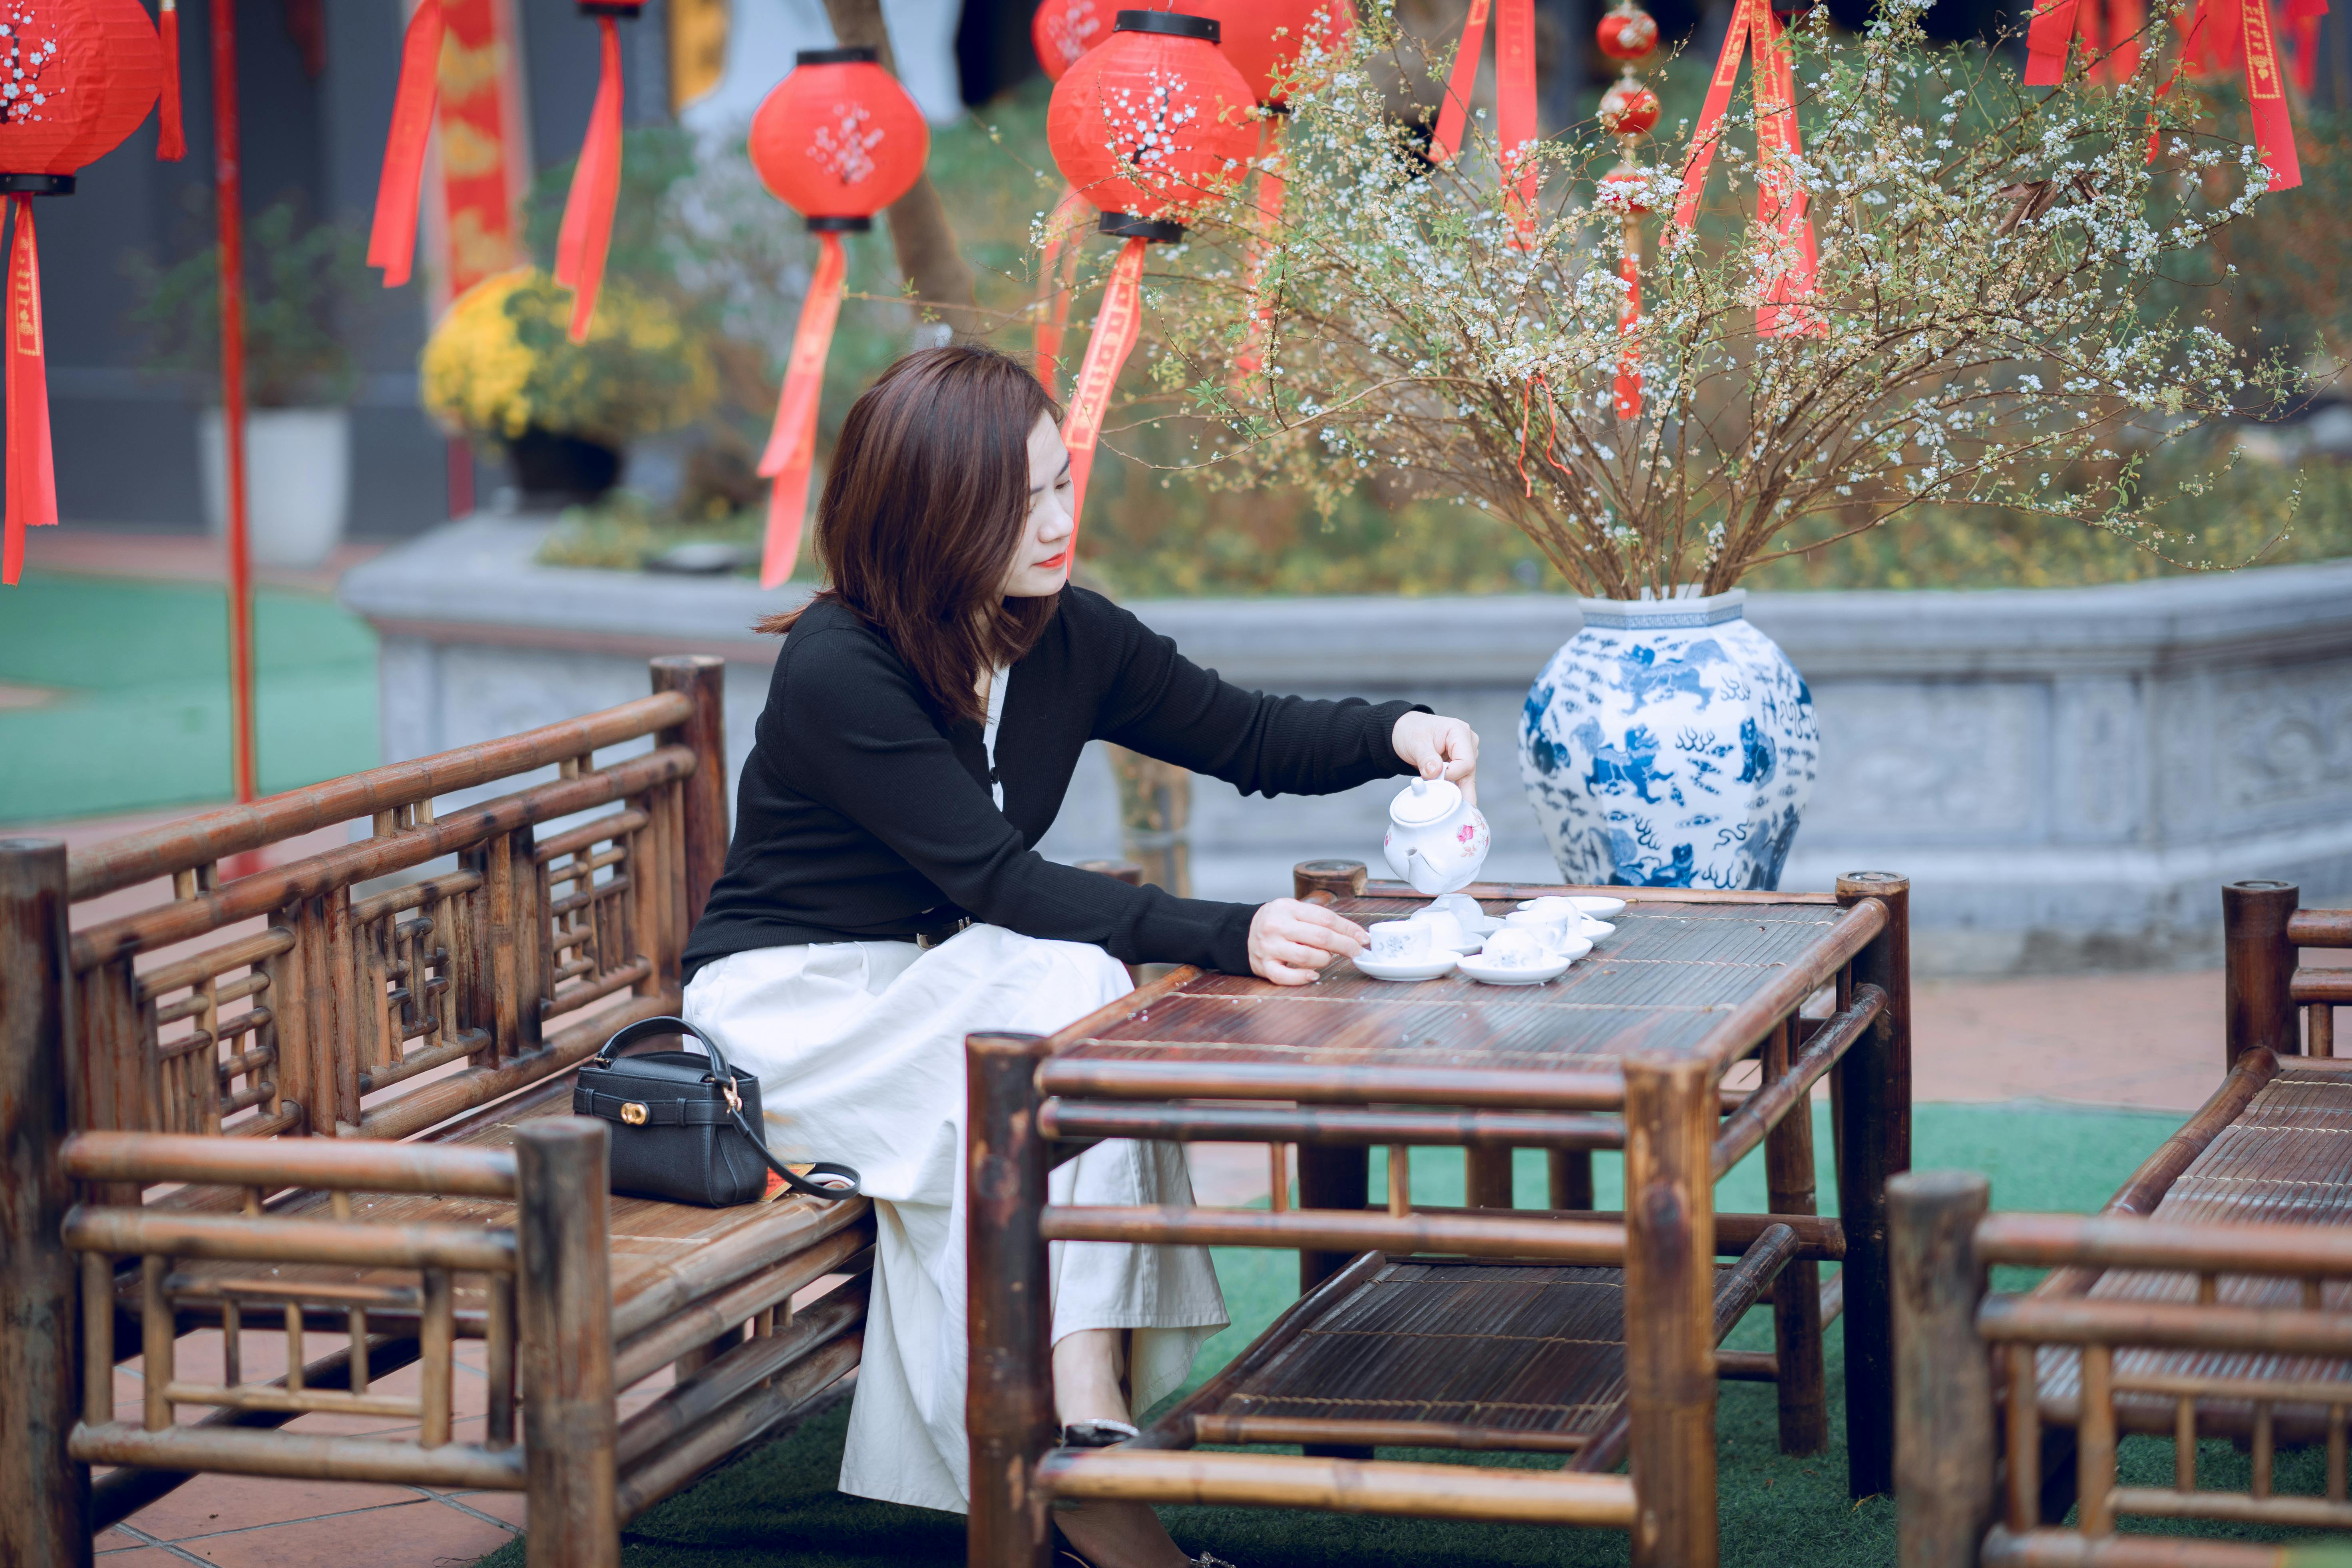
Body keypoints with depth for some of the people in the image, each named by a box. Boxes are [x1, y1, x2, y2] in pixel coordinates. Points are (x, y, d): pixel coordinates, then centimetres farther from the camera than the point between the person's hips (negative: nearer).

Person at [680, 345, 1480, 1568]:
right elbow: (998, 882, -29)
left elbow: (1248, 739, 8)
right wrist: (1230, 937, -38)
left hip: (931, 988, 6)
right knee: (1071, 990, -31)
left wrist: (1394, 733, -13)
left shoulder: (1067, 638, -1)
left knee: (1081, 997, -29)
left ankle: (1079, 1456, -32)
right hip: (788, 1003, -6)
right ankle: (1089, 1462, -36)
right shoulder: (838, 673, -22)